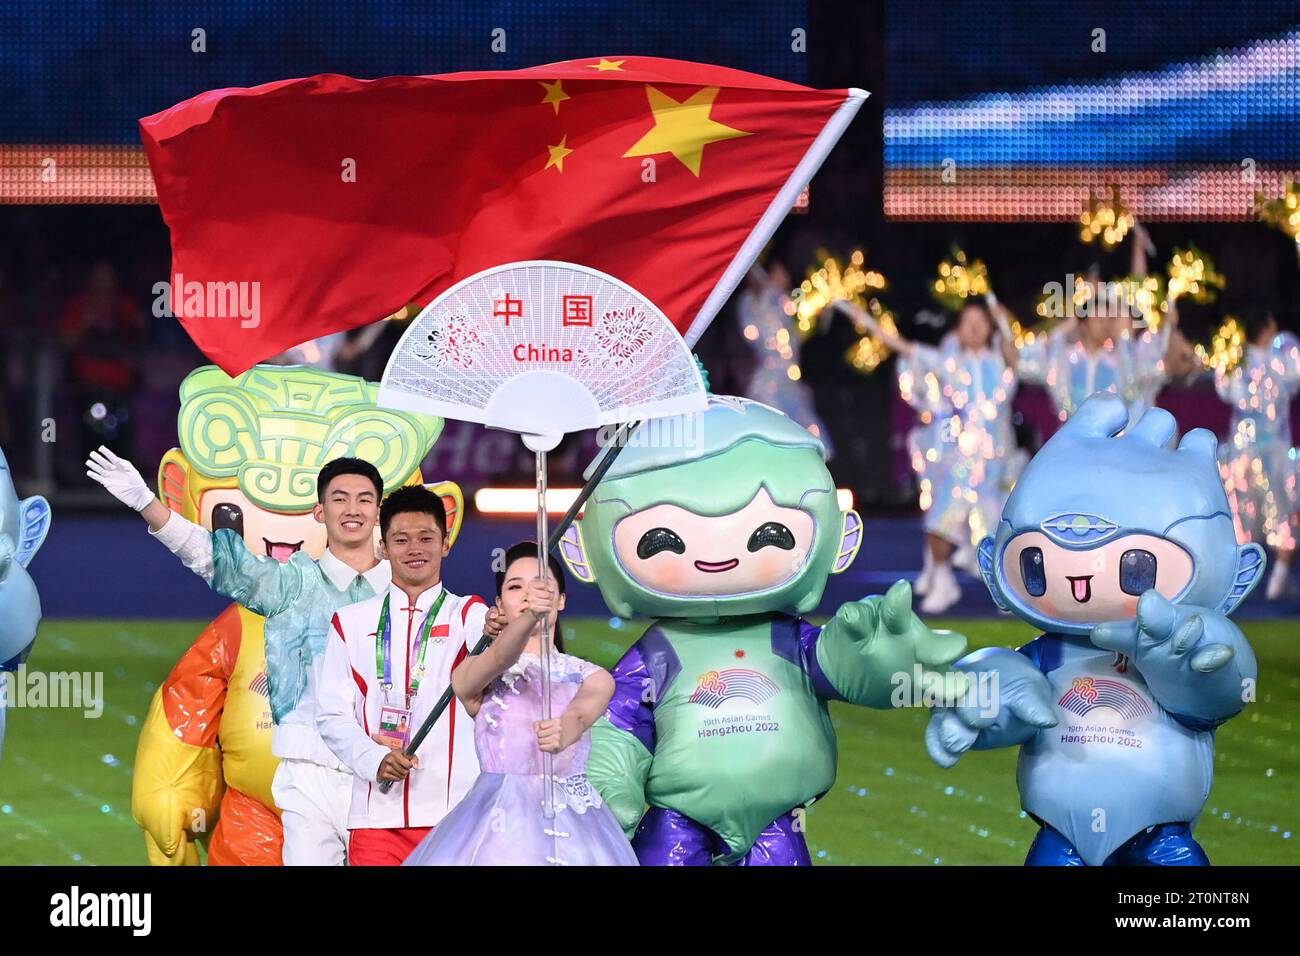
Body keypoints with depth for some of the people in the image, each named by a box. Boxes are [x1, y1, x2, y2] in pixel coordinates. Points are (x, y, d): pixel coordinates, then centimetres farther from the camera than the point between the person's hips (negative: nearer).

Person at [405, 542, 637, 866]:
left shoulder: (594, 679, 7)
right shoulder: (471, 674, 3)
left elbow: (581, 714, -16)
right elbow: (501, 657, -20)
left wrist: (563, 734, -40)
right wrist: (530, 617, -42)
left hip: (571, 826, 1)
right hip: (499, 824, -1)